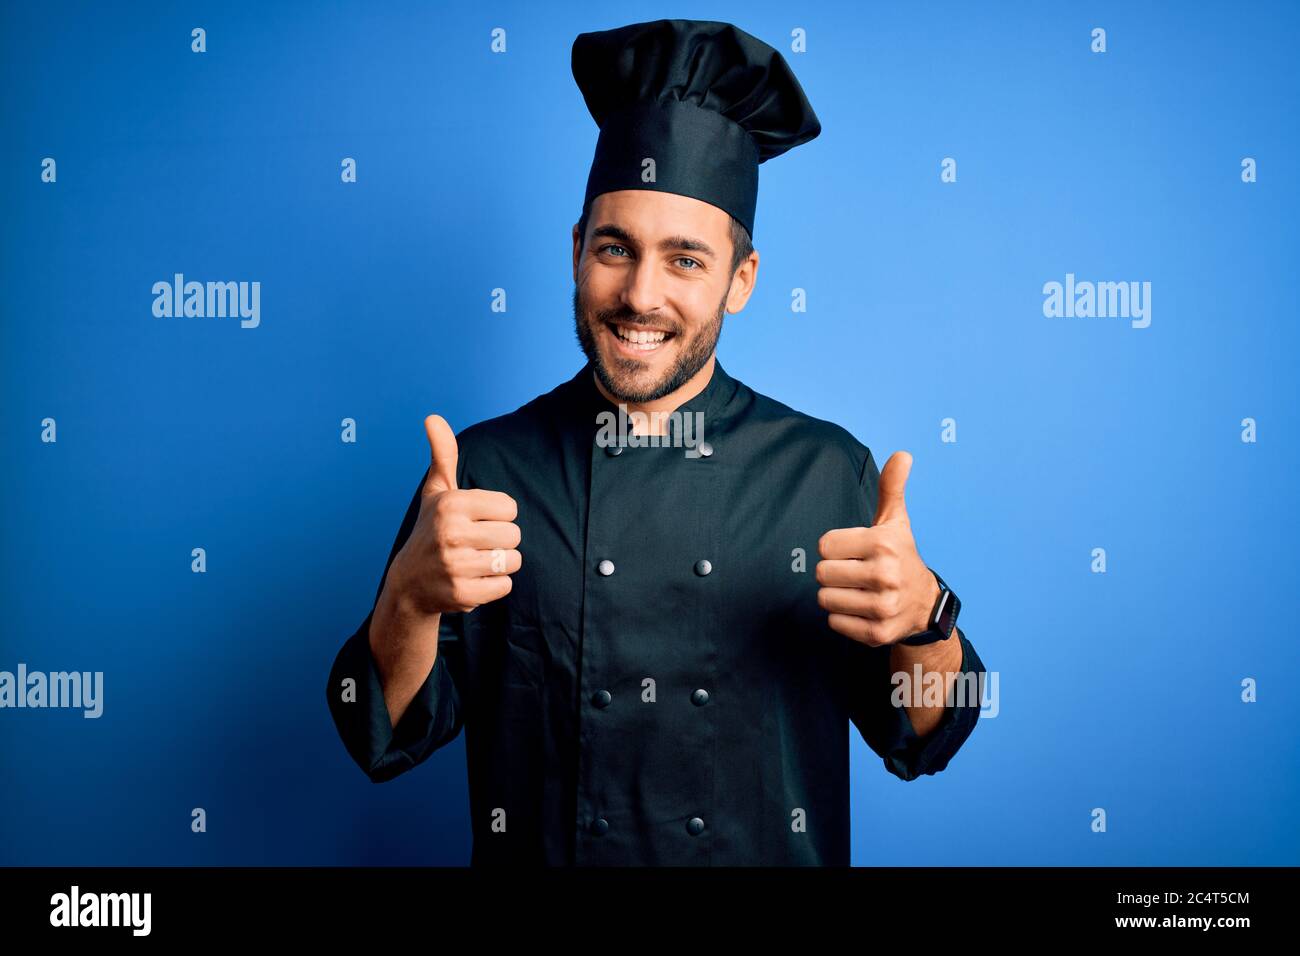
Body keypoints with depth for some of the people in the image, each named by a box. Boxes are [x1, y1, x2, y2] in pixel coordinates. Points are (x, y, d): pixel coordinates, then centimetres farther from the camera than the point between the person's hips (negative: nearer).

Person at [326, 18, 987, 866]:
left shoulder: (827, 470, -10)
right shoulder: (485, 471, -11)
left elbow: (920, 741, -6)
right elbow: (388, 741, -10)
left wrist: (925, 622, -25)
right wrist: (411, 598, -28)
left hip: (778, 855, 1)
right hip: (534, 853, 0)